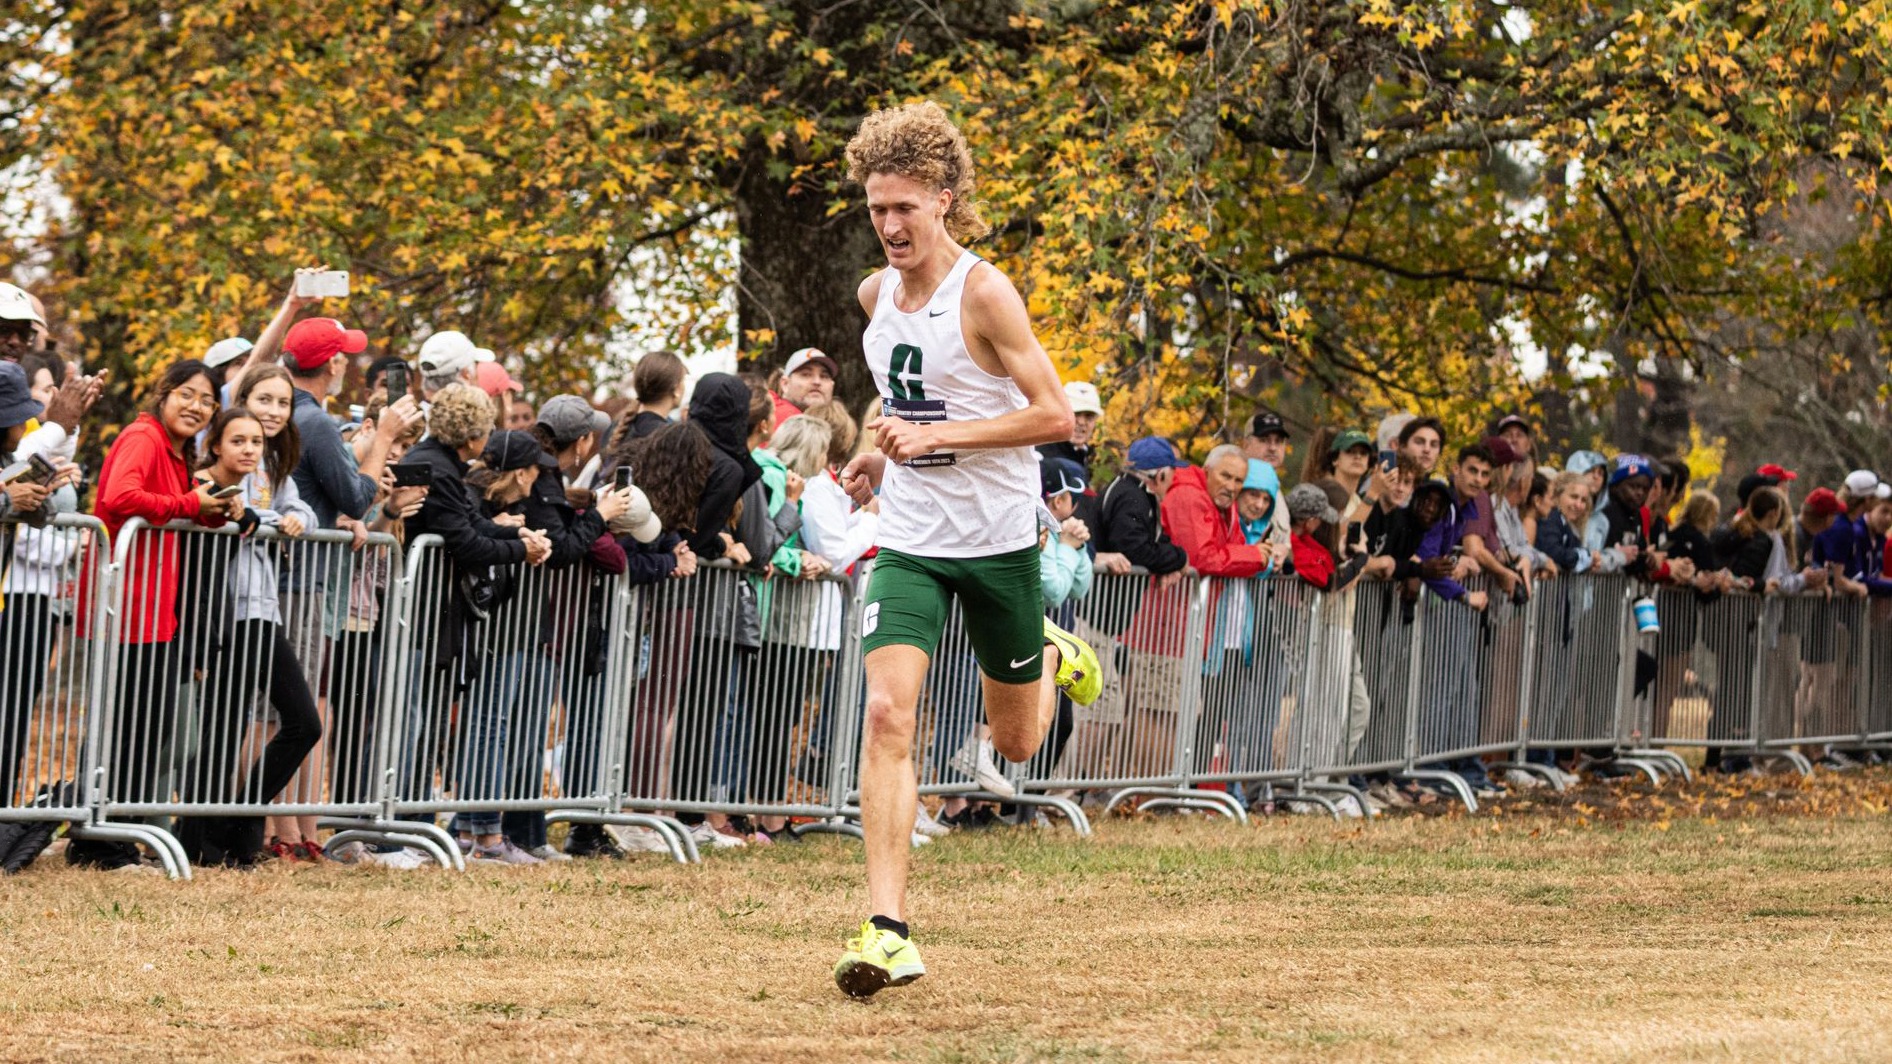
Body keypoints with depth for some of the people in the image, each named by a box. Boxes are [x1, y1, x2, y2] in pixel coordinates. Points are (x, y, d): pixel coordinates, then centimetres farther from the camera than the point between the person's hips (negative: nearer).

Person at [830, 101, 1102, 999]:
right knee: (887, 714, -18)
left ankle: (1053, 657, 50)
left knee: (1015, 742, 13)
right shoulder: (877, 294, 3)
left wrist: (936, 435, -24)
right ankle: (888, 931, -21)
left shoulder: (983, 294, -16)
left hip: (998, 542, -3)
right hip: (909, 543, 4)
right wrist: (882, 453, 10)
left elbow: (1054, 414, -19)